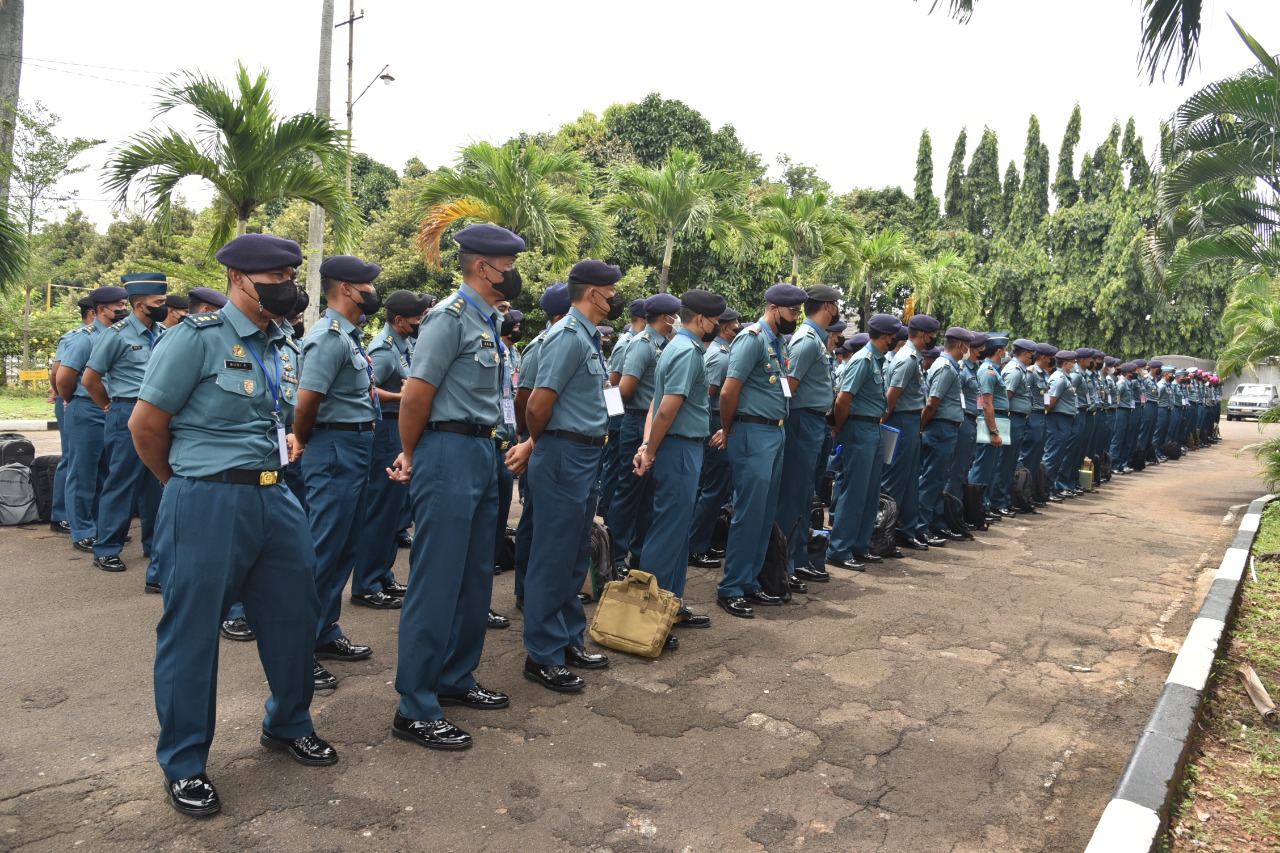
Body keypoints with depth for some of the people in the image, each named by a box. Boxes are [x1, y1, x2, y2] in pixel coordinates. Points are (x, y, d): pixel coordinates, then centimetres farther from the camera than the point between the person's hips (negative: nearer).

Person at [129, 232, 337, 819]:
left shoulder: (285, 347, 11)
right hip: (208, 505, -7)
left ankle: (287, 726, 37)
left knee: (294, 614, 14)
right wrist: (186, 485, 5)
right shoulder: (198, 337, -11)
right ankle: (183, 764, 24)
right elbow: (146, 424, -6)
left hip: (275, 499, 7)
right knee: (192, 631, 5)